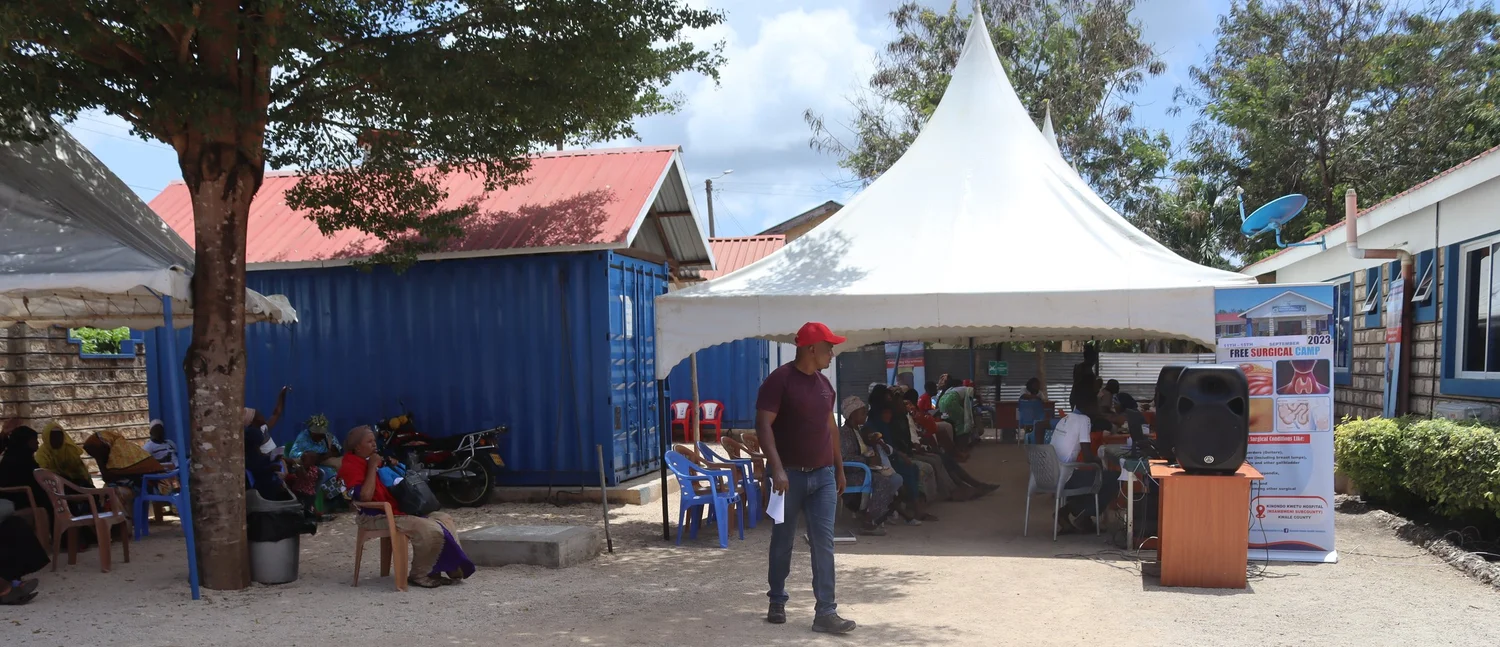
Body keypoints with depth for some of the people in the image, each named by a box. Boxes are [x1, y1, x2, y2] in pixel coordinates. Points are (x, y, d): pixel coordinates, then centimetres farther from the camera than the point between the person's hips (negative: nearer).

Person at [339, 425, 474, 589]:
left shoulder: (372, 460, 15)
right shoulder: (350, 466, -13)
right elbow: (365, 496, -28)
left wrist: (391, 466, 9)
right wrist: (372, 467, -20)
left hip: (399, 509, 10)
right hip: (377, 517, -10)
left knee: (444, 519, 5)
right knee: (430, 530, -27)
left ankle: (453, 568, 2)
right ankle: (420, 576, -11)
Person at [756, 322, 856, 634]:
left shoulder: (824, 383, 11)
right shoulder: (779, 380, -11)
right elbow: (763, 425, -19)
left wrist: (839, 468, 20)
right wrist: (776, 468, -28)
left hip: (823, 475, 5)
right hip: (790, 475, -5)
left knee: (824, 543, -1)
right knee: (783, 541, 9)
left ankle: (825, 612, 1)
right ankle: (777, 601, 27)